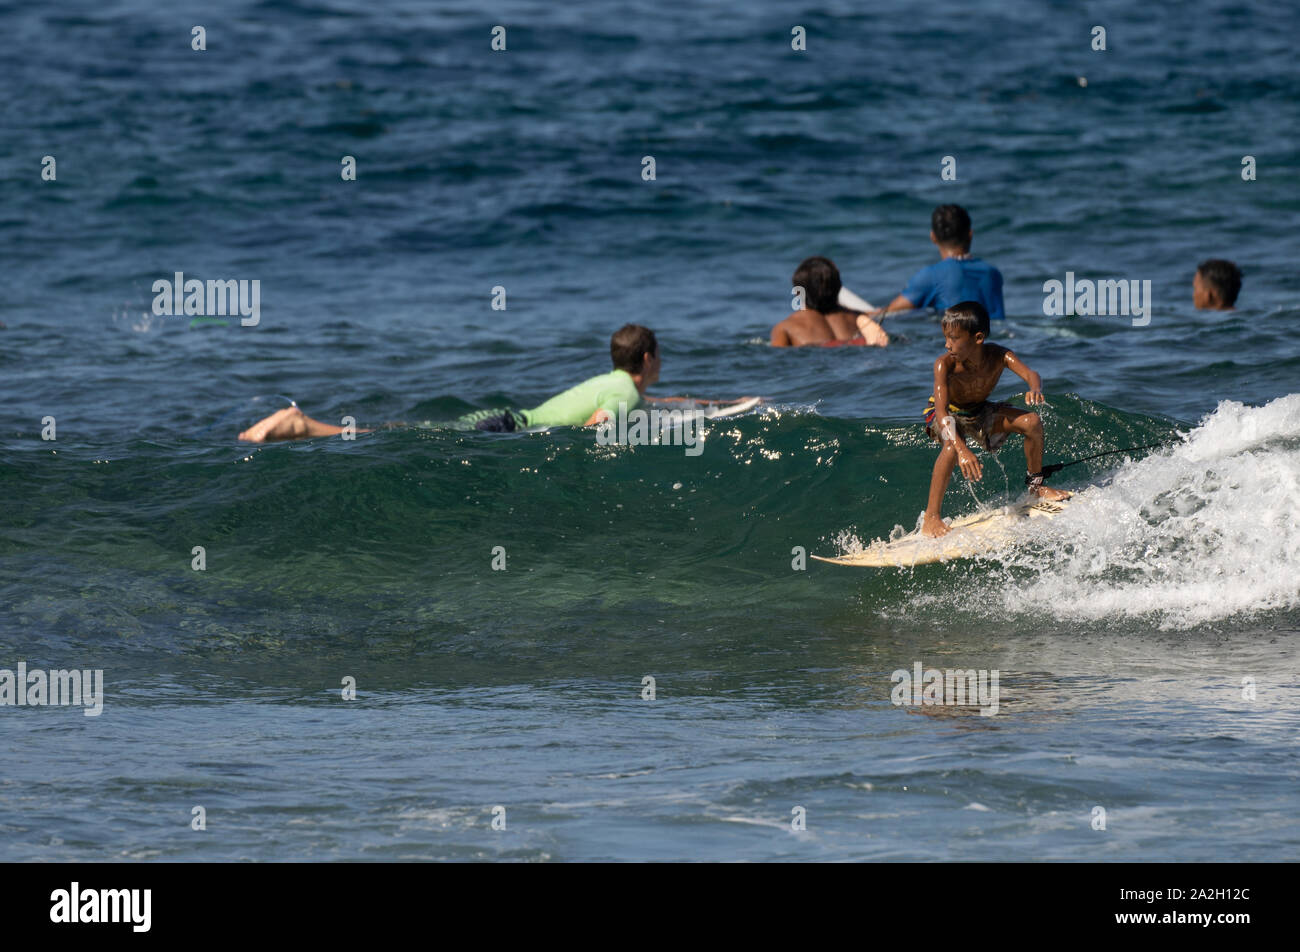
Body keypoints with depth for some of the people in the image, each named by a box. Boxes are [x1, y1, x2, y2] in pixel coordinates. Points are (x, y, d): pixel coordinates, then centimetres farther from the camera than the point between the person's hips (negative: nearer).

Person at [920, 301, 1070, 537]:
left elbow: (1030, 374, -35)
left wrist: (1035, 390, -61)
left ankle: (1036, 485, 12)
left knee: (1031, 422, -12)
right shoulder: (945, 365, -35)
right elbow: (942, 411, -42)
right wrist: (961, 449, -56)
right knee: (953, 447, -36)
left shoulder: (998, 356, -26)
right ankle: (931, 517, -27)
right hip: (948, 414, -4)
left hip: (979, 411, 4)